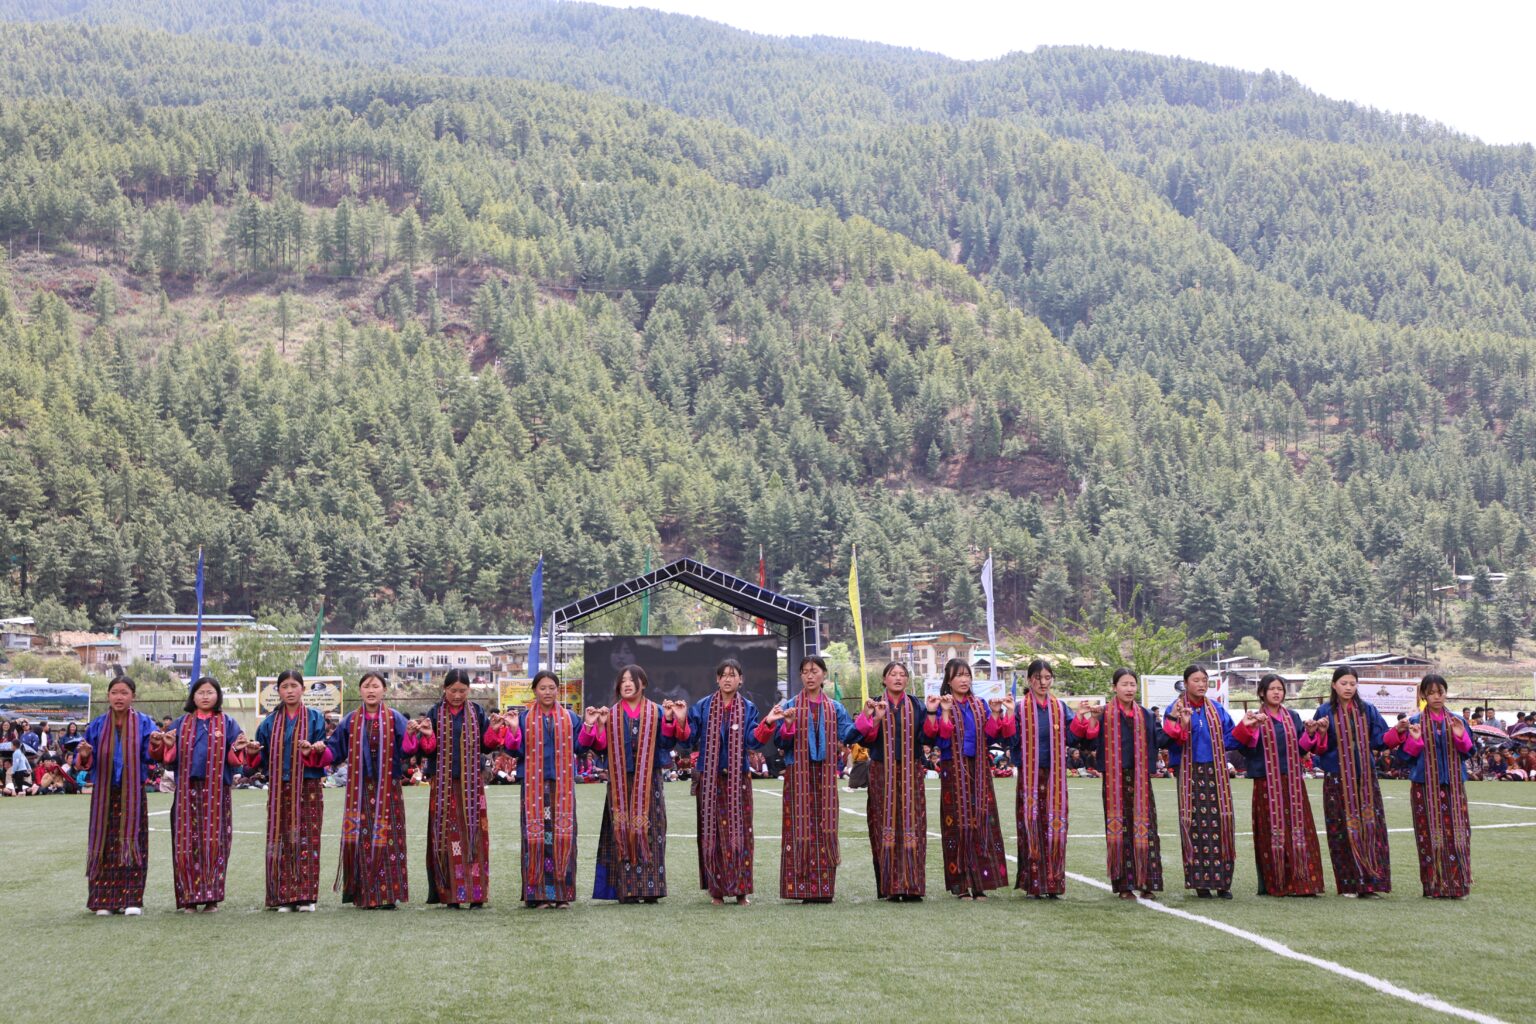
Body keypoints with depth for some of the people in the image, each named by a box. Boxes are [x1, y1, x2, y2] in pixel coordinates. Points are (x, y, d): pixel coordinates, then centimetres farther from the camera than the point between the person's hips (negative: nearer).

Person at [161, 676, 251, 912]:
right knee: (187, 843, 0)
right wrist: (169, 745, -11)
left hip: (216, 793, -1)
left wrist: (237, 749, -15)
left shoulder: (228, 724, 7)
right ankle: (189, 897, 5)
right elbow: (170, 758, 9)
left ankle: (211, 896, 6)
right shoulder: (181, 724, 11)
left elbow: (235, 759, 6)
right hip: (187, 792, 1)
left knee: (214, 842, -1)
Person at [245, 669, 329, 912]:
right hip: (279, 789, 2)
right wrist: (252, 752, -10)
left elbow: (325, 755, 0)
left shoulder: (315, 718, 5)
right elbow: (262, 759, 11)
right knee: (281, 840, -1)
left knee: (306, 839, -3)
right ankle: (283, 897, 4)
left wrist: (314, 751, -21)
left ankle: (306, 895, 3)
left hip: (308, 788, -2)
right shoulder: (270, 722, 11)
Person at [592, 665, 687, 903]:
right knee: (623, 830, -3)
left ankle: (649, 887, 3)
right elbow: (603, 746, 1)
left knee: (649, 830, -2)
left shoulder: (656, 713, 8)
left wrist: (671, 720, -18)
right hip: (620, 782, 0)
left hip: (648, 781, 0)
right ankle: (626, 889, -1)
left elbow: (666, 742, -3)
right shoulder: (612, 715, 9)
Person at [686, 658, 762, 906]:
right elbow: (689, 736, 0)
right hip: (710, 778, 0)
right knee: (712, 830, 0)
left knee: (739, 830, -2)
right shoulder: (703, 707, 6)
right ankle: (717, 889, 5)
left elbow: (752, 740, -3)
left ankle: (740, 889, 4)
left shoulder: (748, 708, 6)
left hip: (738, 777, 0)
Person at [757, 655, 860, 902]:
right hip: (798, 774, -2)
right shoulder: (790, 706, 4)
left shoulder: (835, 708, 12)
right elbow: (779, 742, -2)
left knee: (825, 827, 1)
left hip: (825, 775, 2)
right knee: (801, 826, -5)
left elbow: (846, 735, -1)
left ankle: (823, 887, 7)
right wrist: (788, 725, -19)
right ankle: (802, 888, -2)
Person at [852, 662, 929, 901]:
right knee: (886, 827, -3)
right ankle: (889, 887, -1)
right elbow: (865, 738, -5)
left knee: (911, 825, -5)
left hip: (911, 773, 1)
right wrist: (873, 718, -20)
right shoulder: (874, 706, 7)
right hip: (882, 774, -1)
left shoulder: (917, 706, 10)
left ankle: (911, 885, -3)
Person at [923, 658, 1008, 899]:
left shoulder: (980, 705, 13)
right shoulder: (942, 705, 1)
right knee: (957, 823, -5)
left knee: (981, 822, 0)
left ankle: (979, 882, 3)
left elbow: (991, 734, 4)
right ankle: (960, 884, -2)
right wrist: (945, 712, -21)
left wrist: (995, 713, -8)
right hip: (954, 771, -4)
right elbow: (942, 737, -12)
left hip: (979, 771, 4)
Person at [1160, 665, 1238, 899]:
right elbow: (1171, 741, -10)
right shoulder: (1176, 710, 0)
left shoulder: (1217, 710, 12)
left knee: (1220, 824, 0)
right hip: (1190, 775, -3)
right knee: (1195, 825, -4)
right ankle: (1200, 882, 2)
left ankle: (1222, 882, 7)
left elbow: (1230, 737, 14)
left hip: (1216, 774, 3)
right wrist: (1181, 725, -27)